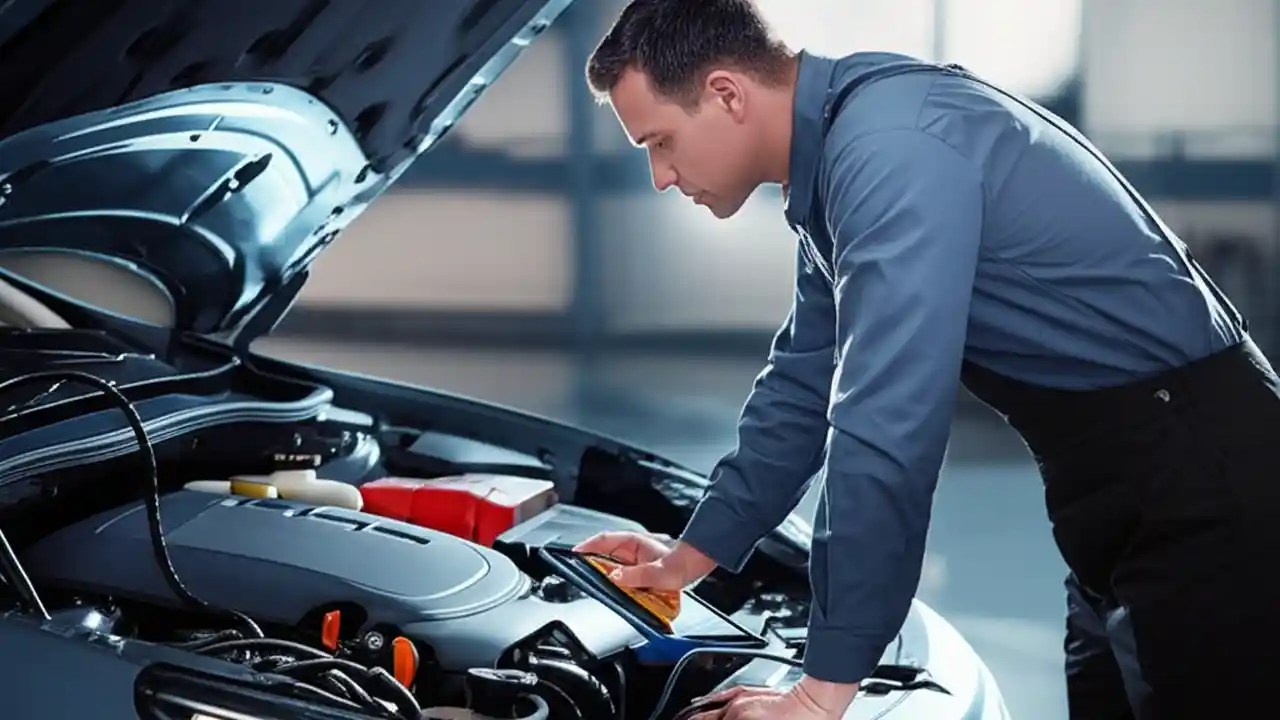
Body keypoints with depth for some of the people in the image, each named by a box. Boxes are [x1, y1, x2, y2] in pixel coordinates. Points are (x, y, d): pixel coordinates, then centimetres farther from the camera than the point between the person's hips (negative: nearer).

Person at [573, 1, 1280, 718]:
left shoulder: (894, 148, -23)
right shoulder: (839, 148, 9)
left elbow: (887, 427, -28)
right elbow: (803, 384, 21)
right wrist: (696, 551, 23)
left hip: (1200, 478, -10)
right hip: (1125, 488, 10)